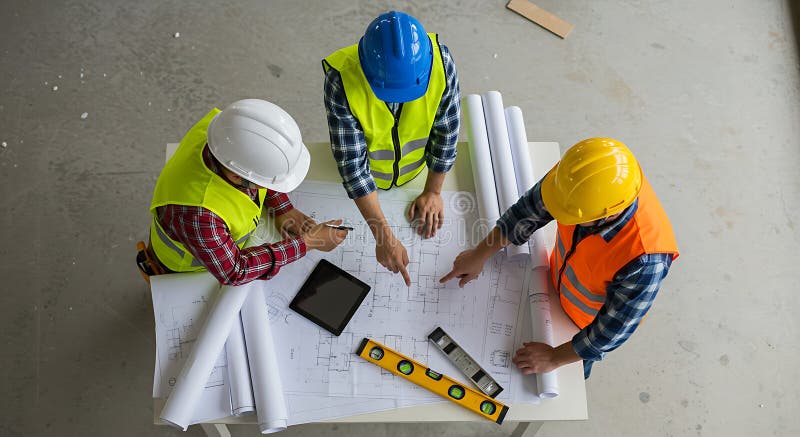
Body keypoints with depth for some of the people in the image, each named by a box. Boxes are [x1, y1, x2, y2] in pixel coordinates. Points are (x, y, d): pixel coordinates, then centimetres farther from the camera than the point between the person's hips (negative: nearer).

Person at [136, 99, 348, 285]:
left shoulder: (227, 131, -29)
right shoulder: (196, 214, -47)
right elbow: (233, 272, -34)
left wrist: (283, 209, -16)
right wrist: (305, 243, -32)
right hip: (185, 272, -5)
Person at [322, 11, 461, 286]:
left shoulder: (440, 61, -32)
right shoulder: (341, 80, -38)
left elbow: (447, 131, -18)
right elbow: (352, 164, -36)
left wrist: (433, 192, -10)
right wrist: (384, 237, -37)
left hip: (416, 170, 1)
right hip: (364, 176, -1)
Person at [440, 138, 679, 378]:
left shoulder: (646, 259, -47)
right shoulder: (579, 177, -35)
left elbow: (613, 329, -31)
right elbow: (530, 209, -16)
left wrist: (555, 358, -21)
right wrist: (480, 254, -9)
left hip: (591, 320, -3)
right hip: (558, 284, 3)